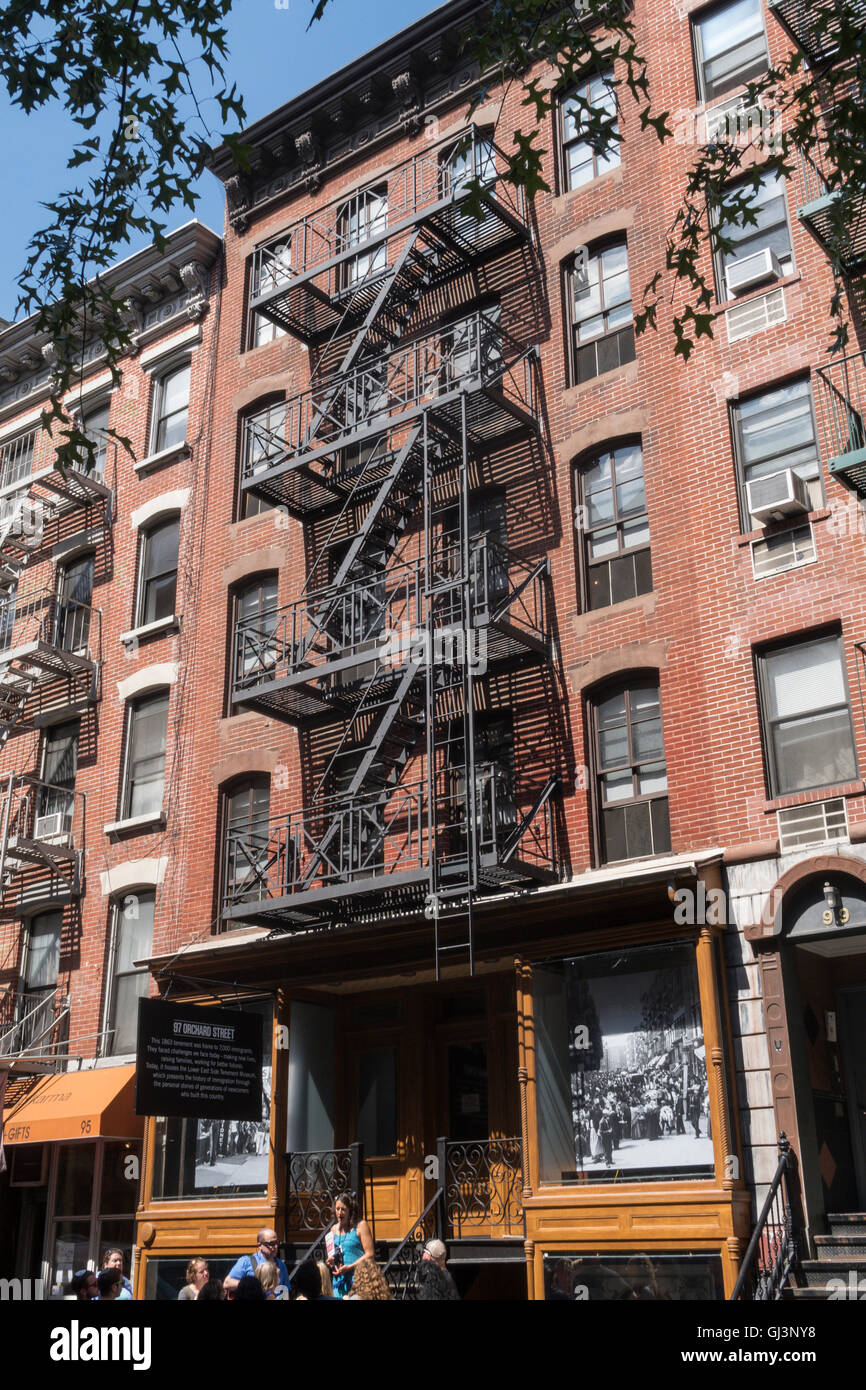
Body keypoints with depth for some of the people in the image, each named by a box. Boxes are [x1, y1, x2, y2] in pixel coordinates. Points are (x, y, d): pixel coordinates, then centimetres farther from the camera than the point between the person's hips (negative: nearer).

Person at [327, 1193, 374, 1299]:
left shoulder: (361, 1226, -3)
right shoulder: (334, 1229, 16)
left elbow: (369, 1254, -9)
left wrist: (349, 1267, -15)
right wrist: (330, 1262, 5)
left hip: (357, 1277, -5)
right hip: (338, 1278, 5)